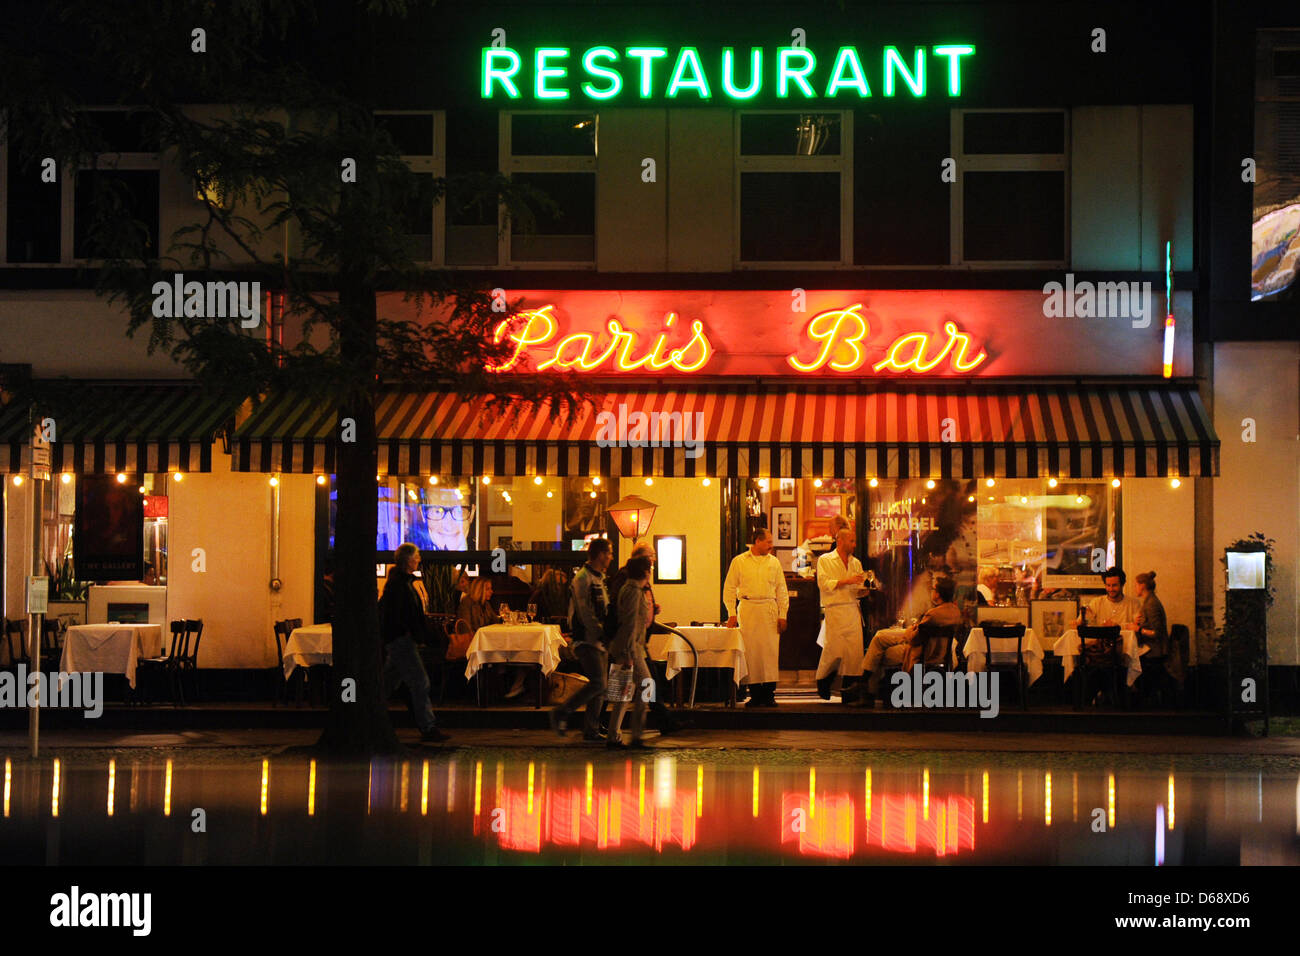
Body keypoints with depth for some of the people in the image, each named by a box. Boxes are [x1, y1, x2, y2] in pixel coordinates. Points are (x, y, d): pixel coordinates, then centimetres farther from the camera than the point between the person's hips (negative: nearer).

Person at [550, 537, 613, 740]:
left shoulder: (600, 577, 18)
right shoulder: (583, 577, -11)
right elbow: (585, 611, -17)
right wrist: (599, 633, -17)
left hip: (599, 640, 9)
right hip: (587, 639, -9)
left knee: (600, 687, 8)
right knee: (597, 683, -16)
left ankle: (591, 730, 12)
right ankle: (561, 713, -5)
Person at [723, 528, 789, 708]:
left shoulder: (774, 562, 12)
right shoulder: (739, 561, 6)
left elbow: (781, 590, 14)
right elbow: (729, 588, 6)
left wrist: (782, 615, 5)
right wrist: (731, 614, -2)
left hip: (769, 609, 1)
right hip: (747, 609, -1)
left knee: (770, 651, -6)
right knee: (750, 651, -3)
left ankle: (769, 694, -4)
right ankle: (756, 694, 2)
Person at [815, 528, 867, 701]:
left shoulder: (855, 563, 20)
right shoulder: (825, 560, 4)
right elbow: (823, 583, -9)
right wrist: (846, 581, -14)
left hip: (853, 610, 5)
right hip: (835, 610, -5)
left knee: (855, 650, -4)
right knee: (835, 649, -9)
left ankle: (848, 688, 0)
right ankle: (822, 682, 13)